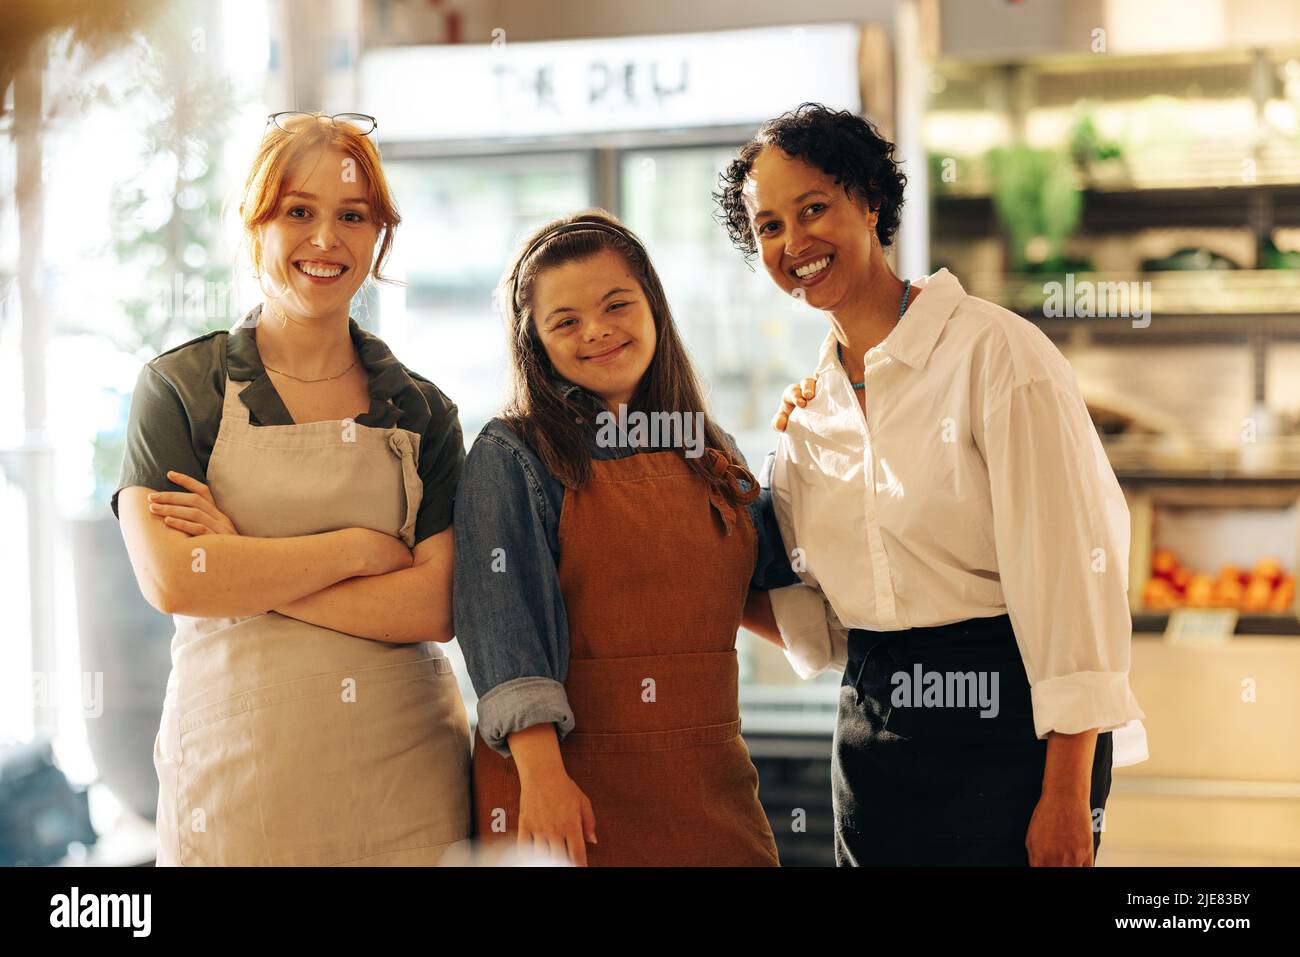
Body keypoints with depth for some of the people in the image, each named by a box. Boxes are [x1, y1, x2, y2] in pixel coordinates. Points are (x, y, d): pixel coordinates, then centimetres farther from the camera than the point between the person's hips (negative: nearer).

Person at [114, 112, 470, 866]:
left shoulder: (422, 412, 7)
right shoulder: (181, 387, 2)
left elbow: (437, 606, -6)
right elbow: (169, 578, -12)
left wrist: (244, 569, -12)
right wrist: (356, 548, -10)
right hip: (233, 771, -1)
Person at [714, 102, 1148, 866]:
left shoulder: (993, 352, -10)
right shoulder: (812, 404, 9)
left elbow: (1070, 575, -14)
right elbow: (820, 629, 11)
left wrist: (1065, 796, -18)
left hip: (1003, 725, -6)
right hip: (873, 737, 6)